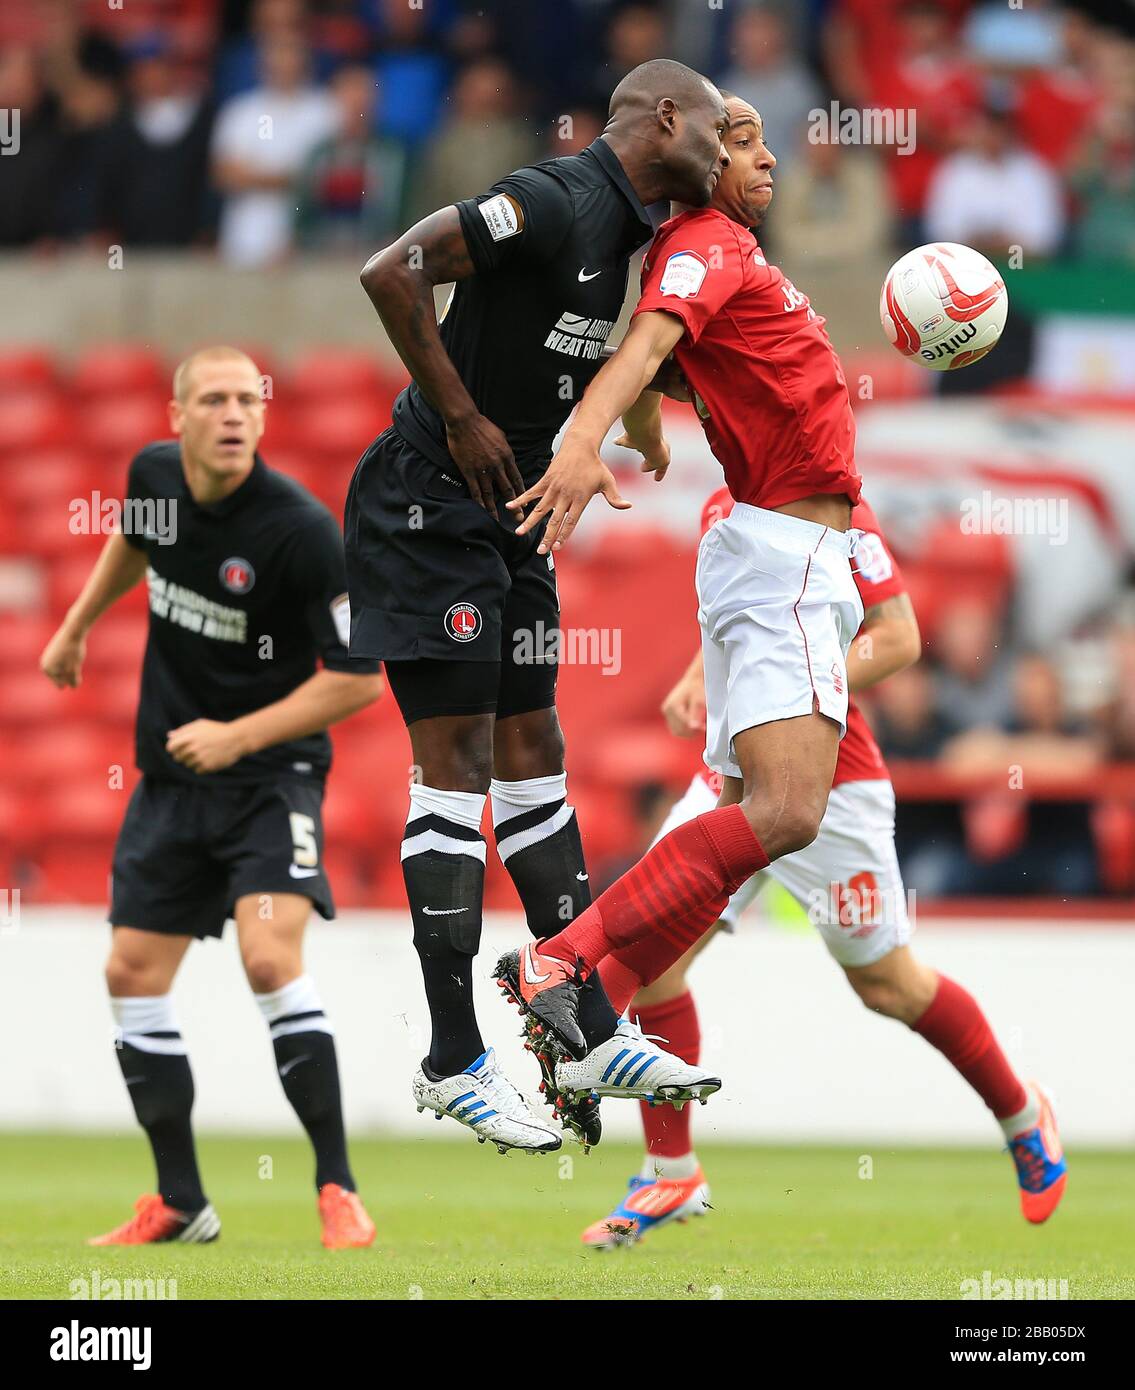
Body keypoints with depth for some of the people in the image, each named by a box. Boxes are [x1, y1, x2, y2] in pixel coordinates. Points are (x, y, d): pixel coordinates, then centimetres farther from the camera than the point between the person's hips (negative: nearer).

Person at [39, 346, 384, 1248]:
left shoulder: (301, 529, -21)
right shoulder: (154, 474, -3)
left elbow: (359, 677, -16)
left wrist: (241, 736, -21)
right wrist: (76, 627, 32)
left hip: (270, 772, -6)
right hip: (170, 772, 7)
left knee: (271, 960, -24)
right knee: (132, 976, 4)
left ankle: (339, 1190, -16)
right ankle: (181, 1205, 14)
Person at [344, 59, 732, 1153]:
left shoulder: (616, 229, 12)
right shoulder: (558, 203, -19)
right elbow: (391, 273, -24)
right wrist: (461, 418, -18)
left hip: (505, 515, 10)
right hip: (429, 506, -10)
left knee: (532, 755, 12)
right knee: (457, 763, -8)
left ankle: (590, 1033, 18)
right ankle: (453, 1063, -4)